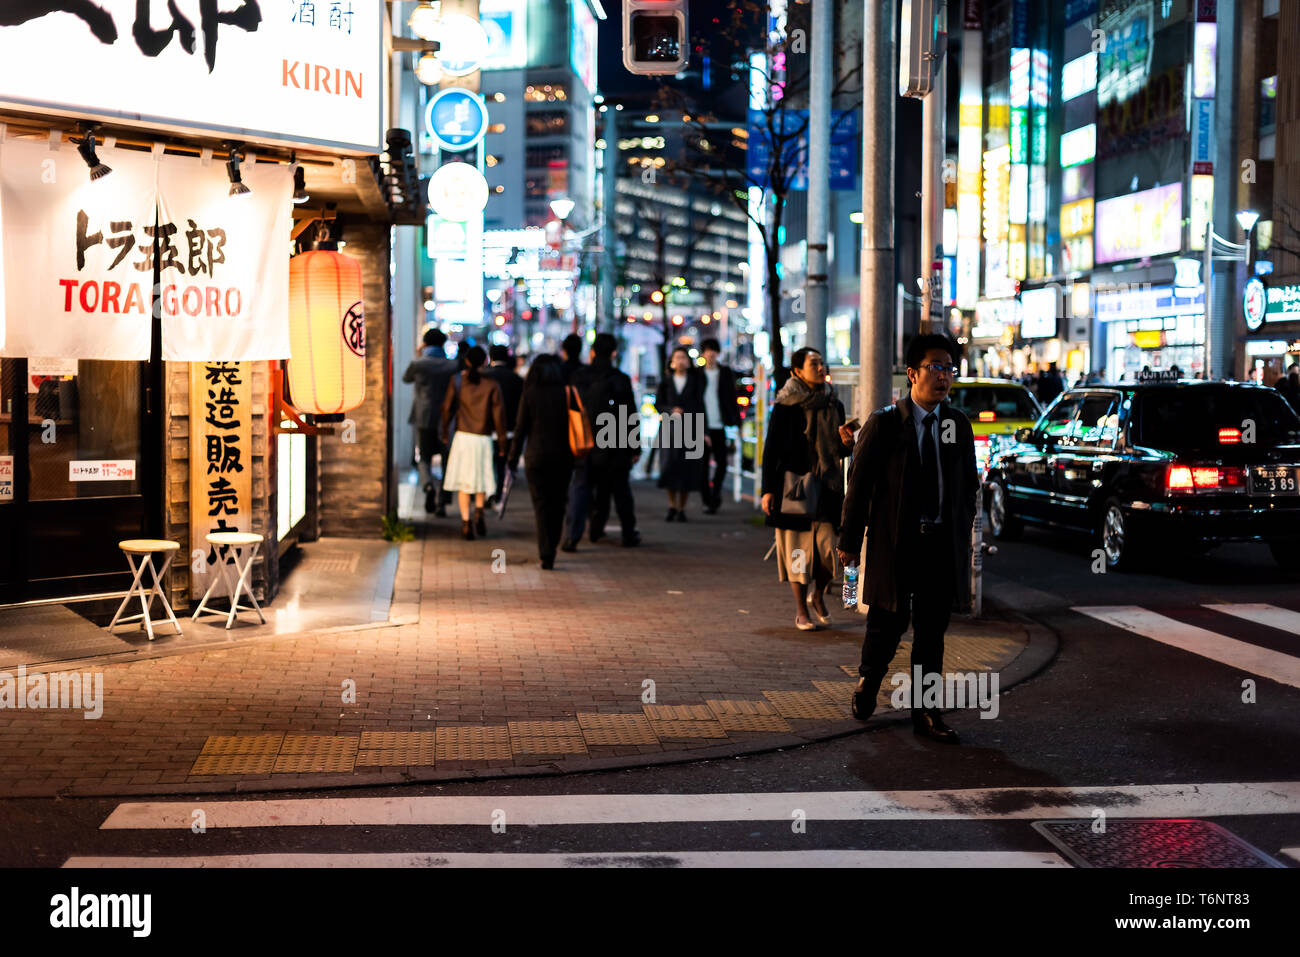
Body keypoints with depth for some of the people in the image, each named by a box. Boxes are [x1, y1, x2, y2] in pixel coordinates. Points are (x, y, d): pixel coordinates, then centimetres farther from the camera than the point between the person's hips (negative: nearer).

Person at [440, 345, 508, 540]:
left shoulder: (457, 381, 0)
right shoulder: (492, 385, -3)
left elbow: (447, 407, 0)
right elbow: (498, 413, -4)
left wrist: (445, 431, 12)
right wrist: (502, 441, 3)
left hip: (462, 436, 0)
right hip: (484, 438, 0)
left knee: (463, 482, 7)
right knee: (481, 479, 16)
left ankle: (466, 522, -1)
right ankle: (479, 510, -8)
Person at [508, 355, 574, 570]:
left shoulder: (530, 394, -5)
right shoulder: (567, 394, -1)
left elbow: (521, 428, -5)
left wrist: (513, 458, 2)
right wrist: (573, 455, 9)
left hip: (536, 456, -2)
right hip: (562, 458, 2)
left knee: (542, 505, 2)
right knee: (558, 504, 14)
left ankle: (546, 556, -5)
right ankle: (550, 551, 21)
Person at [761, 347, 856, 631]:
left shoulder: (834, 405, 10)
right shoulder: (785, 407, -3)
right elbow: (771, 449, -3)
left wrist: (847, 443, -5)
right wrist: (768, 490, -9)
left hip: (828, 485, 3)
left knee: (829, 548, -4)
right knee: (798, 547, 2)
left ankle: (818, 595, 24)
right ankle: (801, 610, 14)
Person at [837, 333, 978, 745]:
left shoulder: (958, 424, 7)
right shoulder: (884, 422, -6)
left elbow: (968, 484, 14)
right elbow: (859, 482, -4)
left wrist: (963, 535, 10)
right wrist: (850, 541, -4)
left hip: (943, 543, 4)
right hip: (895, 542, -3)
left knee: (932, 632, 7)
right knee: (888, 623, 3)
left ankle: (925, 713, 15)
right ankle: (868, 680, 32)